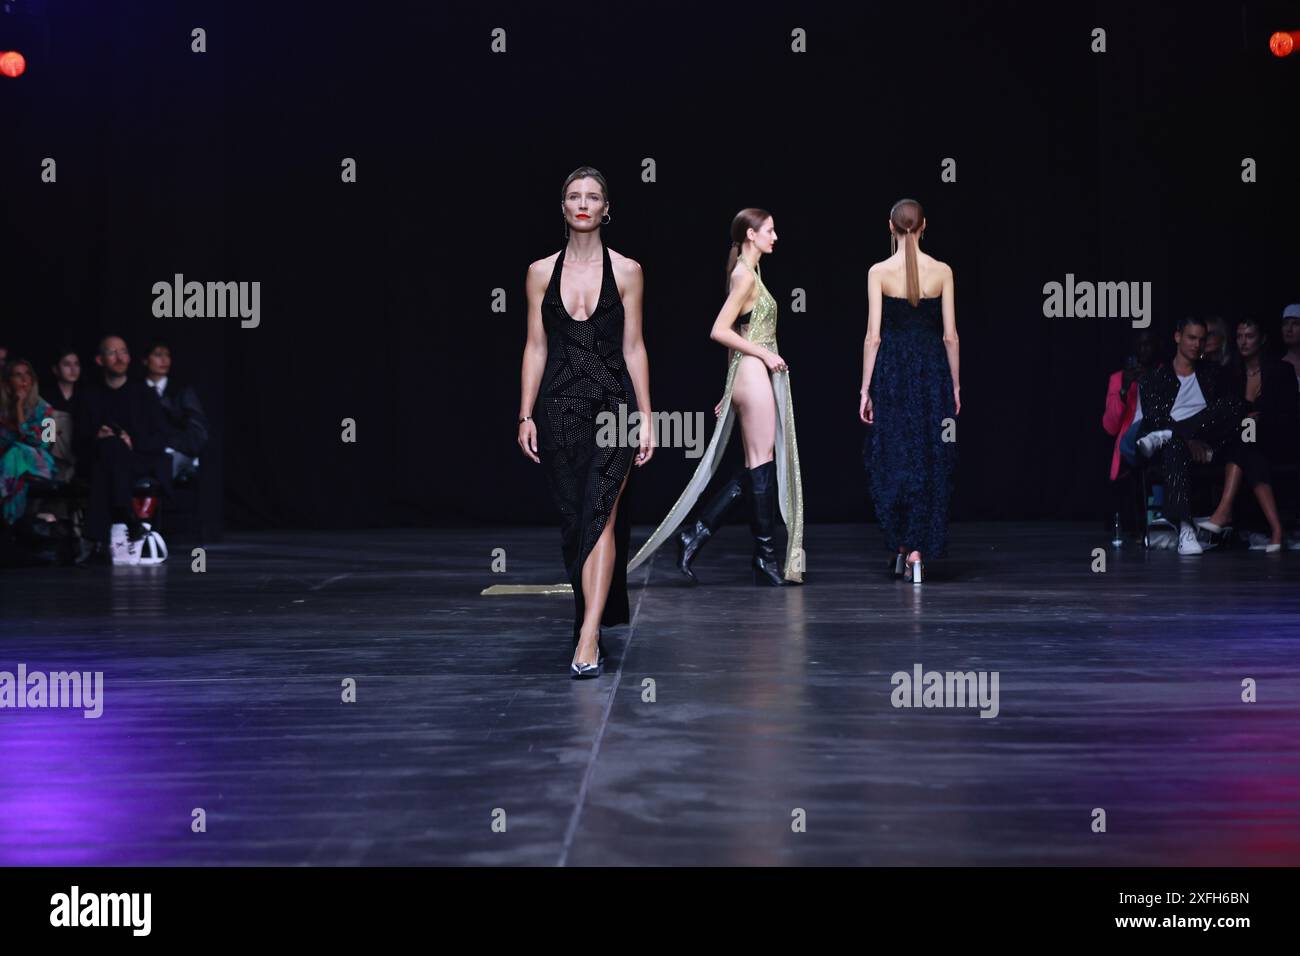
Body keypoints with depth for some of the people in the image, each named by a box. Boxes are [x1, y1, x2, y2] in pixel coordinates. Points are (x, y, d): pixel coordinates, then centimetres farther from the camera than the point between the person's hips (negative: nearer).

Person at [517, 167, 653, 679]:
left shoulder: (626, 270, 2)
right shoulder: (541, 271, 7)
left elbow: (633, 347, 3)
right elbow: (535, 346, 7)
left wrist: (646, 418, 0)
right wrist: (526, 416, 1)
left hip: (613, 404, -2)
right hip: (560, 406, 2)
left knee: (599, 515, -14)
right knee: (572, 520, 7)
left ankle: (588, 639, -19)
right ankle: (594, 616, 24)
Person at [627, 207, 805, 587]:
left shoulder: (748, 274, 17)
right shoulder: (746, 276, -11)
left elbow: (734, 335, 20)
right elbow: (720, 330, -19)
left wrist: (730, 392, 20)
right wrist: (764, 353, -14)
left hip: (750, 377, 10)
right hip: (753, 374, -10)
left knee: (755, 468, 10)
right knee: (761, 463, -5)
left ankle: (695, 536, 10)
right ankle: (765, 559, 0)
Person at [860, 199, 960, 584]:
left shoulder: (879, 272, -5)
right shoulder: (941, 271, -1)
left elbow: (873, 336, -7)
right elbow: (950, 335, 0)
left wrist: (866, 389, -2)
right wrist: (955, 385, 9)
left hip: (891, 370, -1)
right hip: (933, 368, 1)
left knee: (891, 460, 10)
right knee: (930, 461, 7)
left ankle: (900, 545, 14)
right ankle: (918, 549, 4)